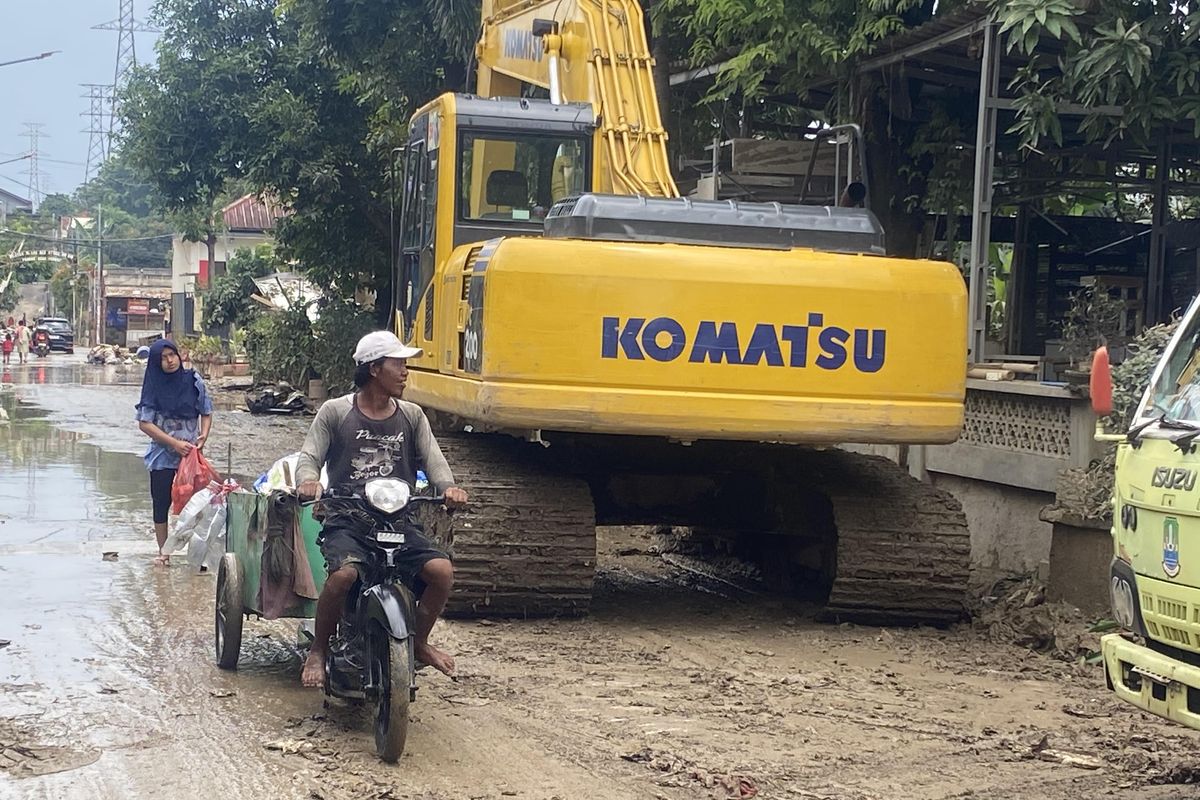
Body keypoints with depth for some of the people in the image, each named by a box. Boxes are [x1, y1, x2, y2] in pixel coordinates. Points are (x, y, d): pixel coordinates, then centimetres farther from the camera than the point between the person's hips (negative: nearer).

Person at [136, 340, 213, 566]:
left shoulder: (193, 380, -1)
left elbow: (206, 413, 8)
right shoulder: (154, 386, -5)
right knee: (161, 503, 5)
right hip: (163, 455, 0)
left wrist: (203, 435, -12)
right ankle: (163, 551, 16)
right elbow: (145, 423, -8)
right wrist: (175, 443, -15)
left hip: (191, 454, 0)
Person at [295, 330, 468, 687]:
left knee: (441, 570, -21)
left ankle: (419, 642, 8)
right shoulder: (336, 412, 4)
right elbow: (310, 456, 1)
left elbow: (432, 458, 3)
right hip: (346, 522, -3)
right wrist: (309, 480, -24)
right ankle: (318, 650, -8)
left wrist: (448, 487, -20)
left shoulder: (411, 416, 13)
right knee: (344, 573, -34)